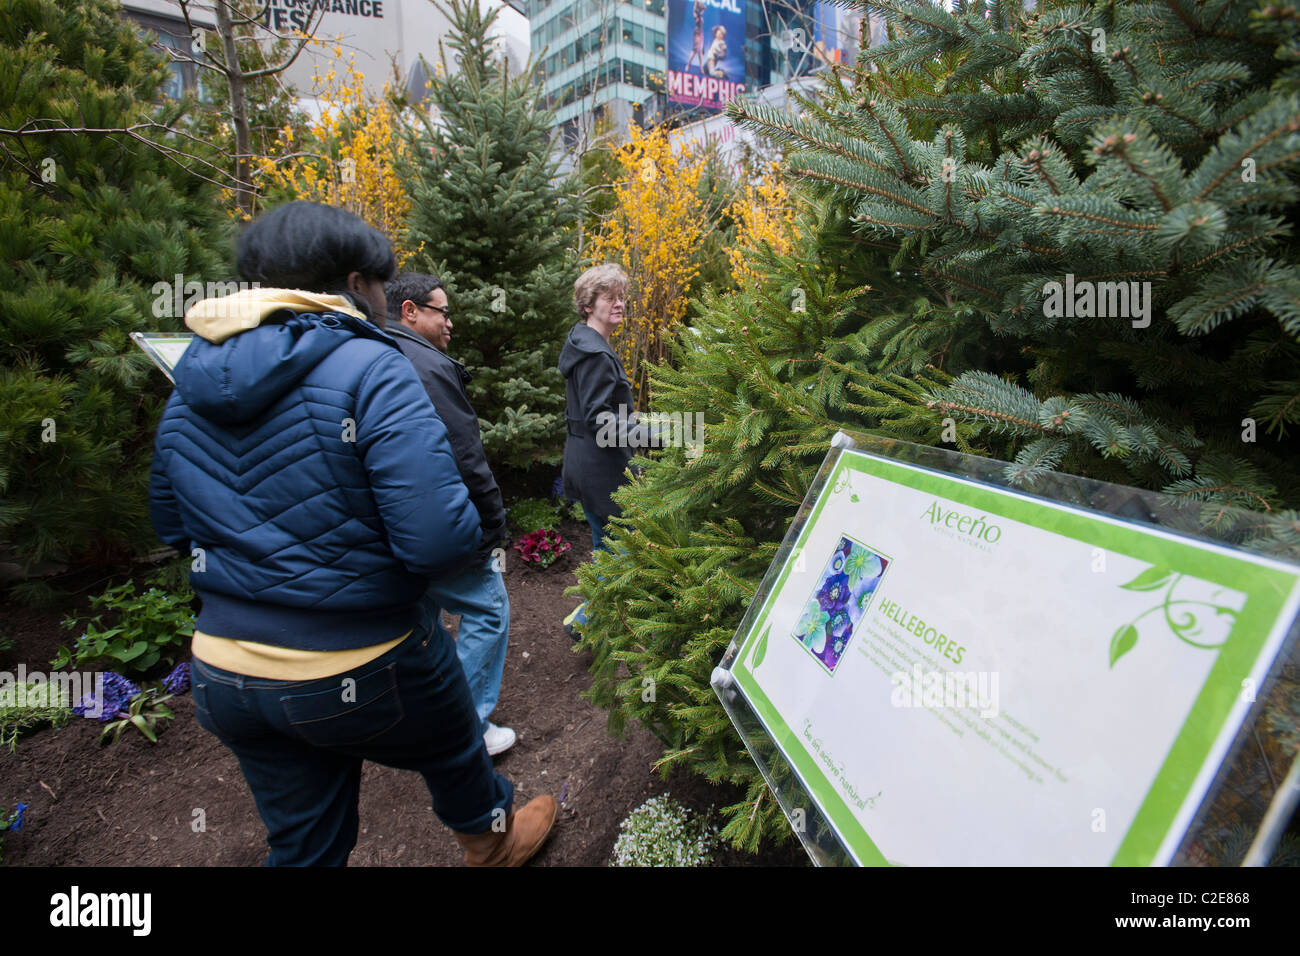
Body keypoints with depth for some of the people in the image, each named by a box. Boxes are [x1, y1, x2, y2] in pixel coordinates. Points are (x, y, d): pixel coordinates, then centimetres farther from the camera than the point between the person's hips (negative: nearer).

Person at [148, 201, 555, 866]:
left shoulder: (191, 382, 1)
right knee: (453, 754, 27)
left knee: (303, 843, 25)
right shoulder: (368, 369, -20)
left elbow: (172, 525, 13)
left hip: (222, 675, 6)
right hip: (360, 672, -5)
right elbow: (442, 540, -29)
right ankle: (493, 841, 55)